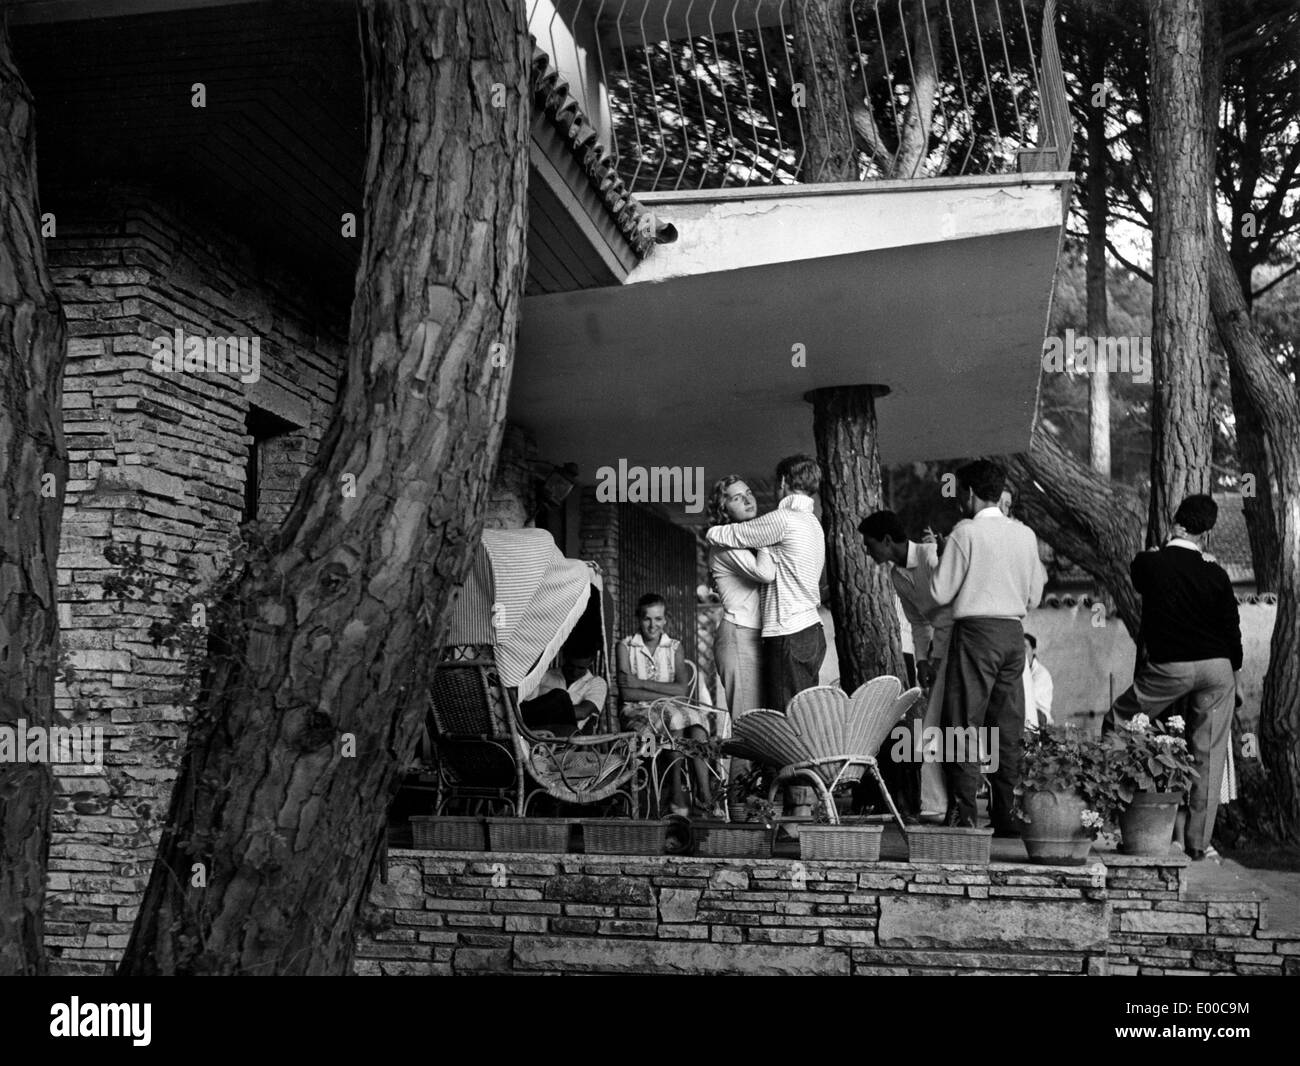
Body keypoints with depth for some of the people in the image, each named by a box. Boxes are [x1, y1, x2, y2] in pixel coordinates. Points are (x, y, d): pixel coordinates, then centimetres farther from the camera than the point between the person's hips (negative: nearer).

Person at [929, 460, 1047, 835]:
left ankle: (963, 814, -6)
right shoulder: (1025, 534, 9)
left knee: (966, 724, -3)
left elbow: (941, 593, -6)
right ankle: (1004, 815, 13)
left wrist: (939, 562, 12)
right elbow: (1033, 597, 14)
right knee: (1008, 727, 9)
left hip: (976, 631, -6)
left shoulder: (966, 532, -8)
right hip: (1014, 633, 6)